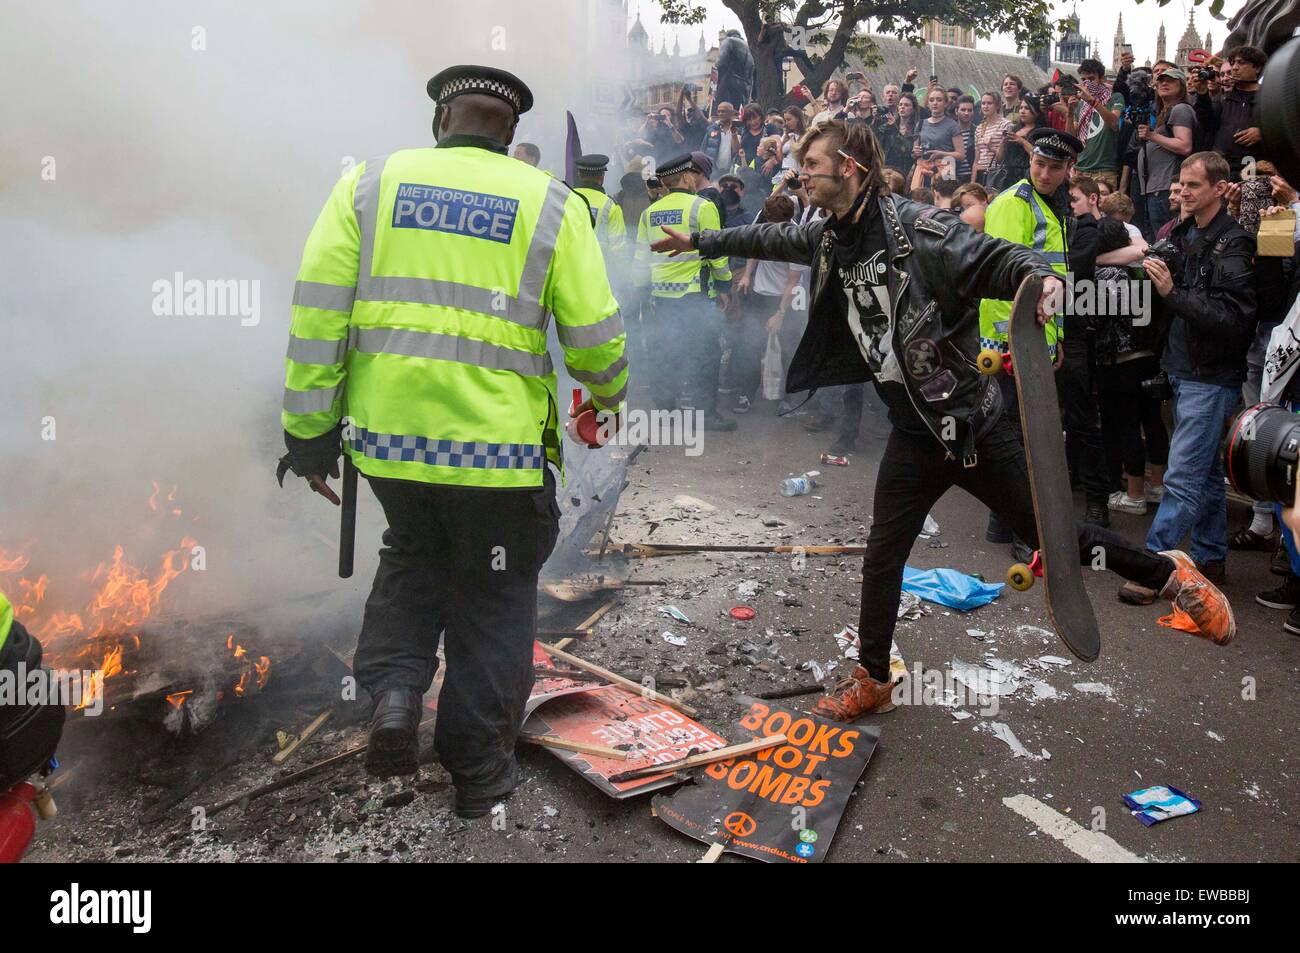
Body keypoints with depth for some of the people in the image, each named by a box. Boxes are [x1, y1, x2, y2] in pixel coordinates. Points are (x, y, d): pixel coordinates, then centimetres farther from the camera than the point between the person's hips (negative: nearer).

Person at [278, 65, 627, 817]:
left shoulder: (371, 183, 5)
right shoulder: (550, 202, 1)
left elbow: (319, 307, -1)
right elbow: (595, 333, -2)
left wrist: (309, 429, 4)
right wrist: (610, 391, 20)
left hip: (386, 432, 2)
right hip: (498, 443, -2)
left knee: (414, 558, 29)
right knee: (494, 598, 17)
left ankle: (394, 688, 8)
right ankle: (478, 769, 27)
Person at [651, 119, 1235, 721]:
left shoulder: (917, 228, -17)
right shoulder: (829, 239, 5)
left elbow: (997, 258, -21)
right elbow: (771, 238, 22)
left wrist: (1042, 276, -43)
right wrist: (699, 240, 30)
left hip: (972, 423, -6)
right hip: (913, 434, 6)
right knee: (882, 559, 12)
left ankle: (1170, 574, 28)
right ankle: (872, 679, 30)